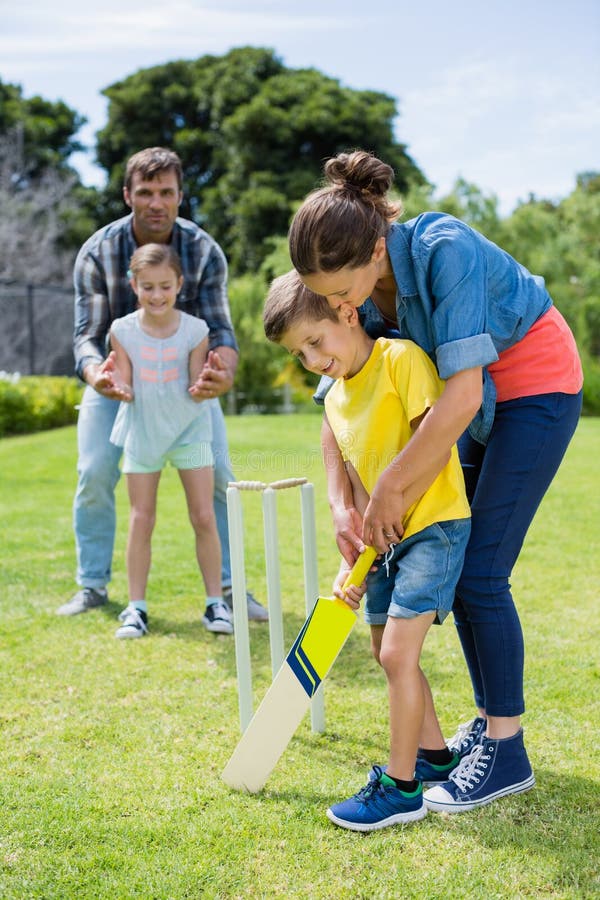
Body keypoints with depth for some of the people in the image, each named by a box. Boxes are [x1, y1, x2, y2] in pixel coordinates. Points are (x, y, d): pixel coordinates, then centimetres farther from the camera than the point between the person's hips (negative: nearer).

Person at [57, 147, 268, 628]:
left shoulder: (204, 251, -19)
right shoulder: (98, 252, -20)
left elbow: (219, 326, -25)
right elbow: (87, 333, -24)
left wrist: (224, 372, -50)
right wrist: (97, 374, -49)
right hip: (117, 377, 0)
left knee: (217, 475, -10)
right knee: (94, 475, -11)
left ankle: (229, 587, 4)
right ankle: (92, 586, 7)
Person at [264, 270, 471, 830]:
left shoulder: (402, 359, -14)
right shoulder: (335, 400, 9)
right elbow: (358, 490, 8)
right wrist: (350, 562, 0)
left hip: (433, 526, -8)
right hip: (388, 539, 9)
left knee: (398, 653, -12)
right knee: (387, 652, 14)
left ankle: (402, 787, 0)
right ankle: (434, 756, 33)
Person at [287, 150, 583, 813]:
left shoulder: (445, 252, -34)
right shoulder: (356, 285, -12)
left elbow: (462, 396, -38)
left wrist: (390, 488, -29)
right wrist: (341, 504, -15)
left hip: (537, 382, -8)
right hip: (479, 396, 8)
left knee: (478, 573, -11)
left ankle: (507, 752, 1)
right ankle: (488, 721, 23)